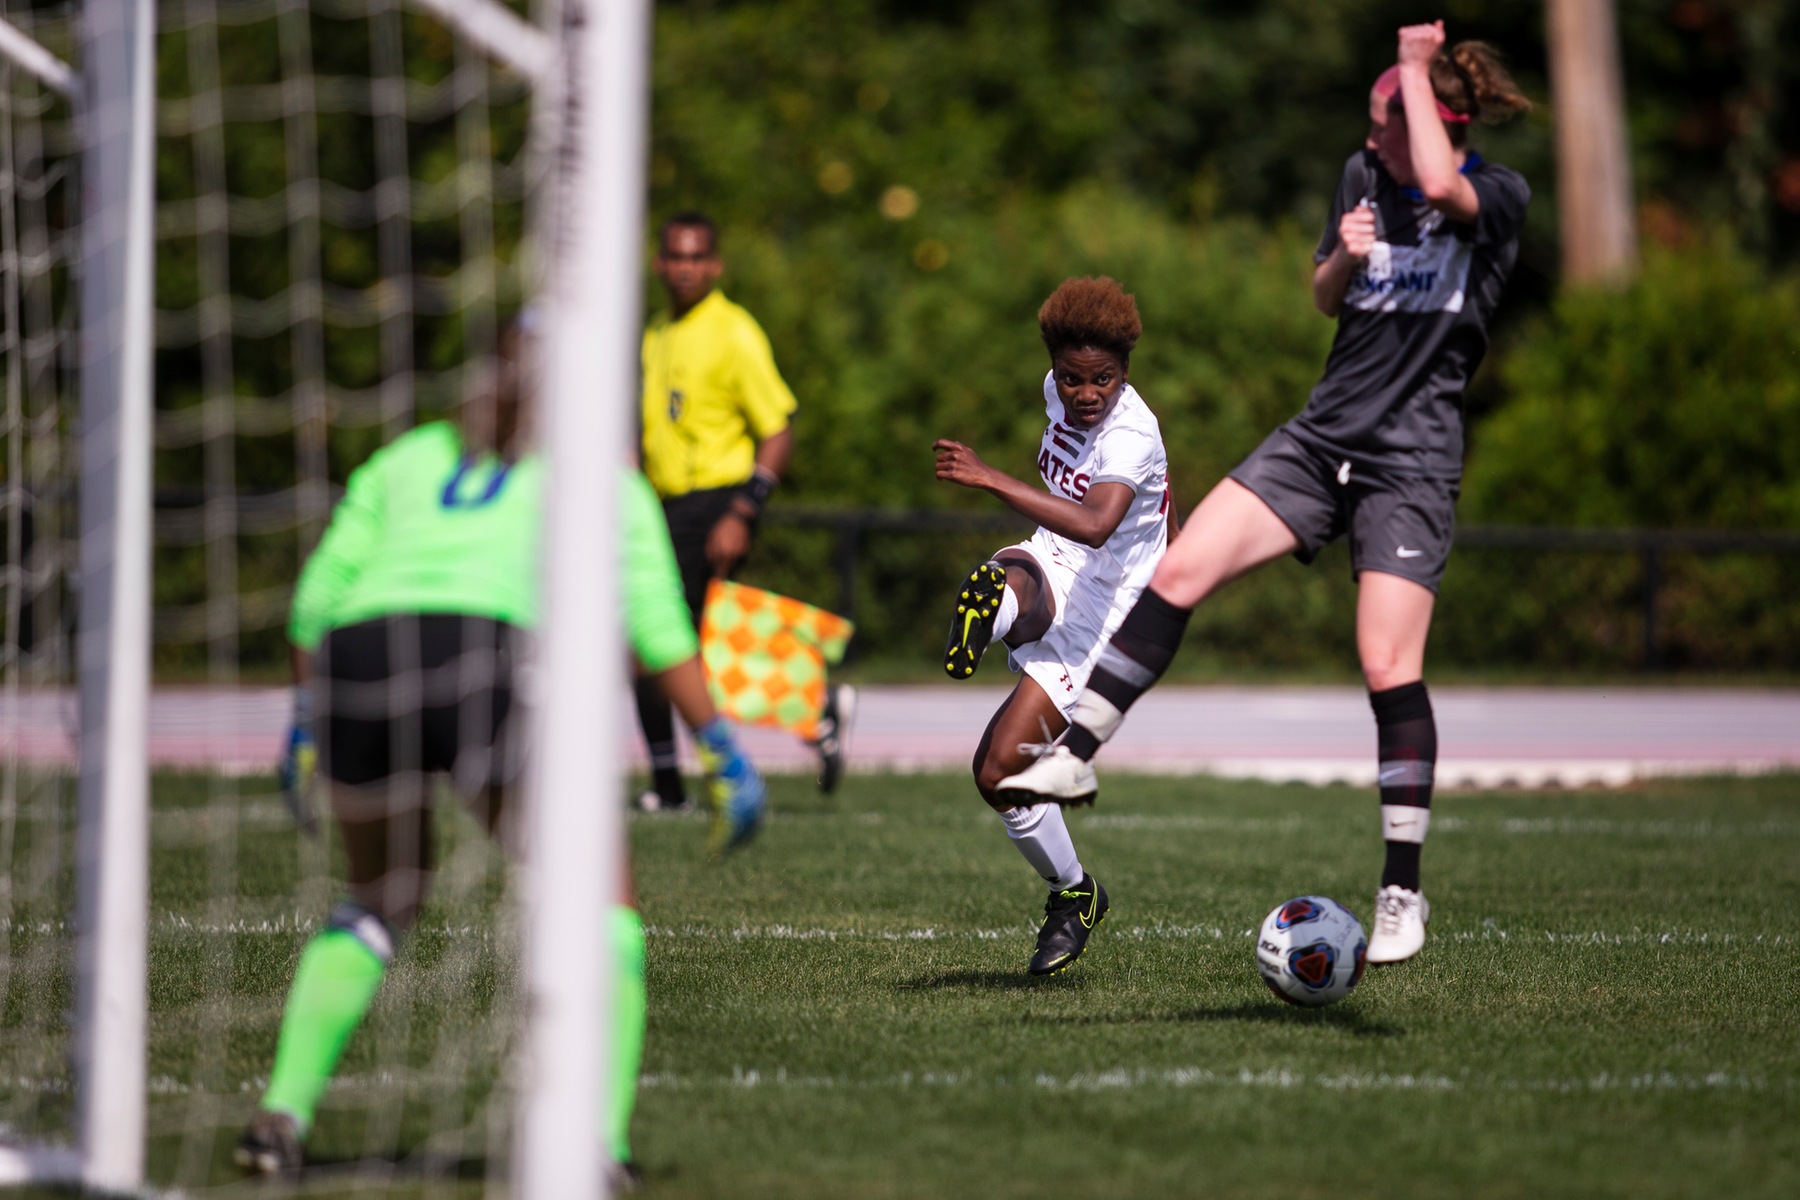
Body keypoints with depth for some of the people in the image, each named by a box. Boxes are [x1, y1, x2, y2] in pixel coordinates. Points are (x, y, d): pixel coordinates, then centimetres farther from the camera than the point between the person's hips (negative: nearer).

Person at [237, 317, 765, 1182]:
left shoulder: (407, 459, 31)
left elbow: (318, 598, 23)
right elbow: (657, 628, 9)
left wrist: (303, 721, 32)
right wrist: (718, 746, 10)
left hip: (356, 661, 4)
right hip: (491, 666, -4)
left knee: (381, 900, 28)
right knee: (601, 909, 10)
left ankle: (281, 1113, 17)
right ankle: (598, 1139, -5)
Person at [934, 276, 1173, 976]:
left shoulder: (1132, 437, -25)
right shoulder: (1060, 394, 1)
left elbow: (1095, 524, -44)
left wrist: (989, 478, -47)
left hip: (1096, 612, -7)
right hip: (1047, 574, 7)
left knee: (998, 772, -12)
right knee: (1005, 578, -34)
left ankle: (1073, 894, 8)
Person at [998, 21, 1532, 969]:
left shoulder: (1500, 196, -9)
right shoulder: (1365, 174, 7)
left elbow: (1439, 184, -34)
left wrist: (1416, 68, -22)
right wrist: (1345, 257, -5)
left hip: (1411, 463, -5)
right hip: (1325, 434, 6)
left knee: (1390, 671, -12)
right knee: (1176, 572, -9)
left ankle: (1403, 892, -2)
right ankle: (1075, 755, -3)